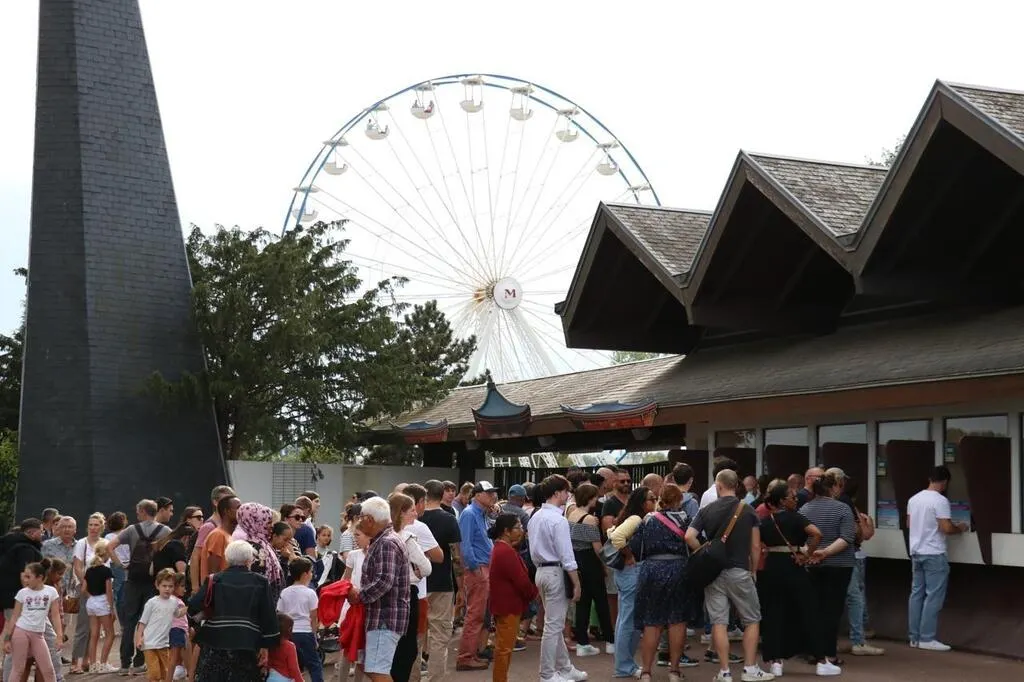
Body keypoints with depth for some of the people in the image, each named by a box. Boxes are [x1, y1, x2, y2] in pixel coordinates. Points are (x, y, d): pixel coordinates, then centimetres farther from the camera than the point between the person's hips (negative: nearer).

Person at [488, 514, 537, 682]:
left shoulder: (500, 548, 14)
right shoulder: (507, 552, -21)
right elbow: (521, 580, -21)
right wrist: (534, 593, -5)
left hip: (504, 605, 11)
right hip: (508, 606, -11)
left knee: (504, 647, 17)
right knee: (504, 648, -4)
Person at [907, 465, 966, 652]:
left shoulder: (914, 499, 10)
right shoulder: (940, 500, -15)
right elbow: (946, 529, -19)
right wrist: (960, 528, 1)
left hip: (916, 552, 8)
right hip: (934, 554, -8)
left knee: (917, 594, 10)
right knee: (933, 596, -4)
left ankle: (915, 637, 13)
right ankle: (927, 639, -4)